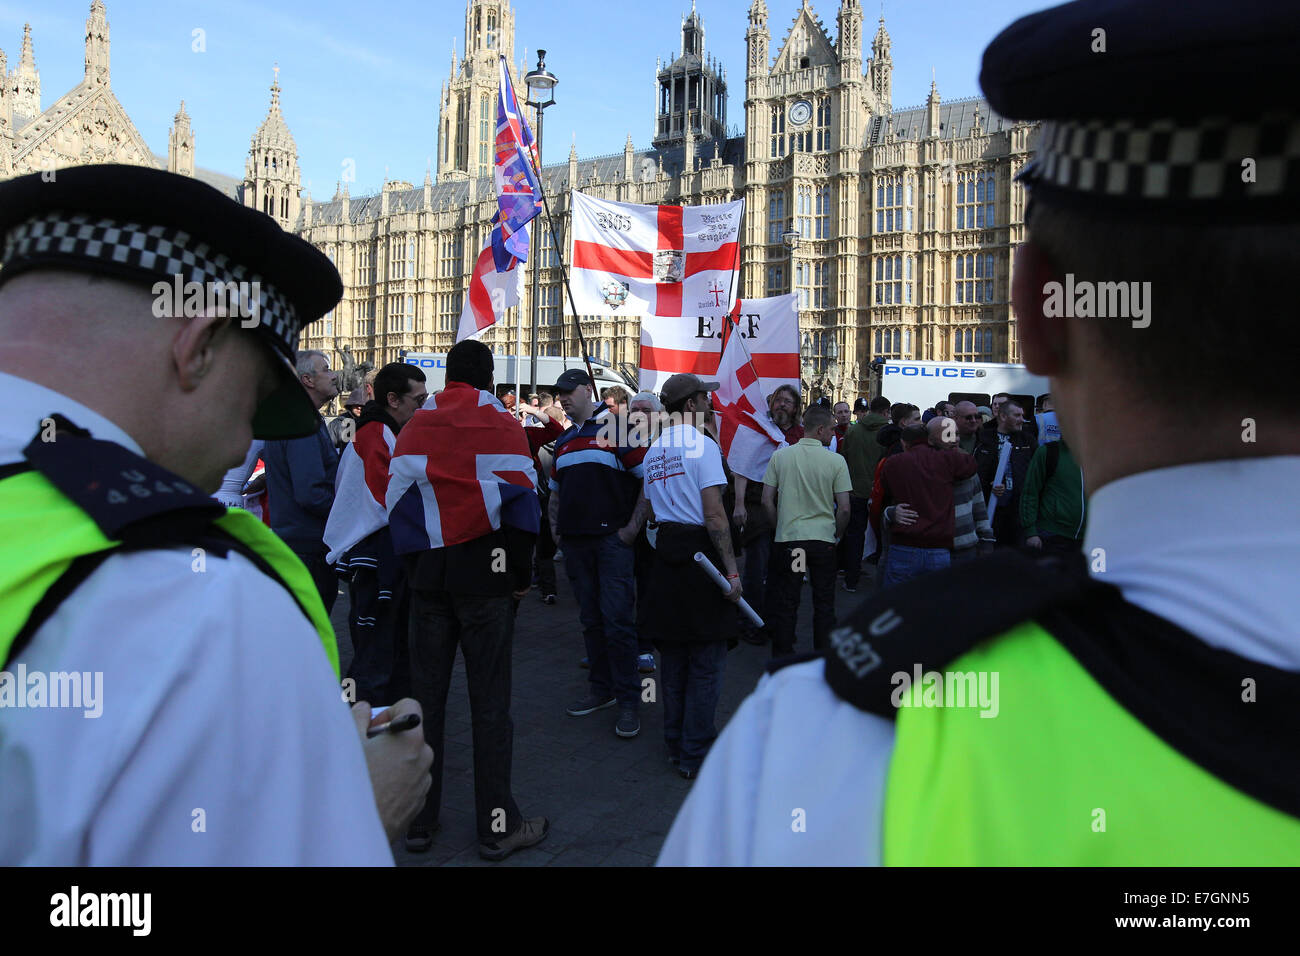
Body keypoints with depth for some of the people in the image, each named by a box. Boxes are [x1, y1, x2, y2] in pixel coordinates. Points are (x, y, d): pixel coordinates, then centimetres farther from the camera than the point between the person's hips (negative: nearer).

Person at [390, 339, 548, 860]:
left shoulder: (413, 428, 5)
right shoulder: (502, 425, -4)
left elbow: (398, 505, 4)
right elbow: (521, 504, -9)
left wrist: (416, 569, 11)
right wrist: (521, 574, 0)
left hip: (429, 576, 3)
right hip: (486, 576, -3)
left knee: (426, 696, 11)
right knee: (489, 700, 3)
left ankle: (418, 820, 21)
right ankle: (497, 825, 10)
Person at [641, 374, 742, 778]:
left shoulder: (654, 450, 14)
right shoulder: (702, 445, -11)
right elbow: (714, 514, -17)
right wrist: (731, 570, -16)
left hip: (666, 551, 8)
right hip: (701, 553, -8)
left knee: (673, 654, 15)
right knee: (707, 660, 0)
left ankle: (676, 745, 25)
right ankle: (696, 755, 5)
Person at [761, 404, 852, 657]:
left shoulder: (780, 456, -2)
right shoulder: (836, 461, -6)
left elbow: (767, 501, -2)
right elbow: (844, 508, -6)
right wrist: (837, 535, 10)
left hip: (787, 539, 1)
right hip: (823, 540, -1)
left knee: (785, 603, 9)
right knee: (824, 604, 12)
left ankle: (782, 660, 16)